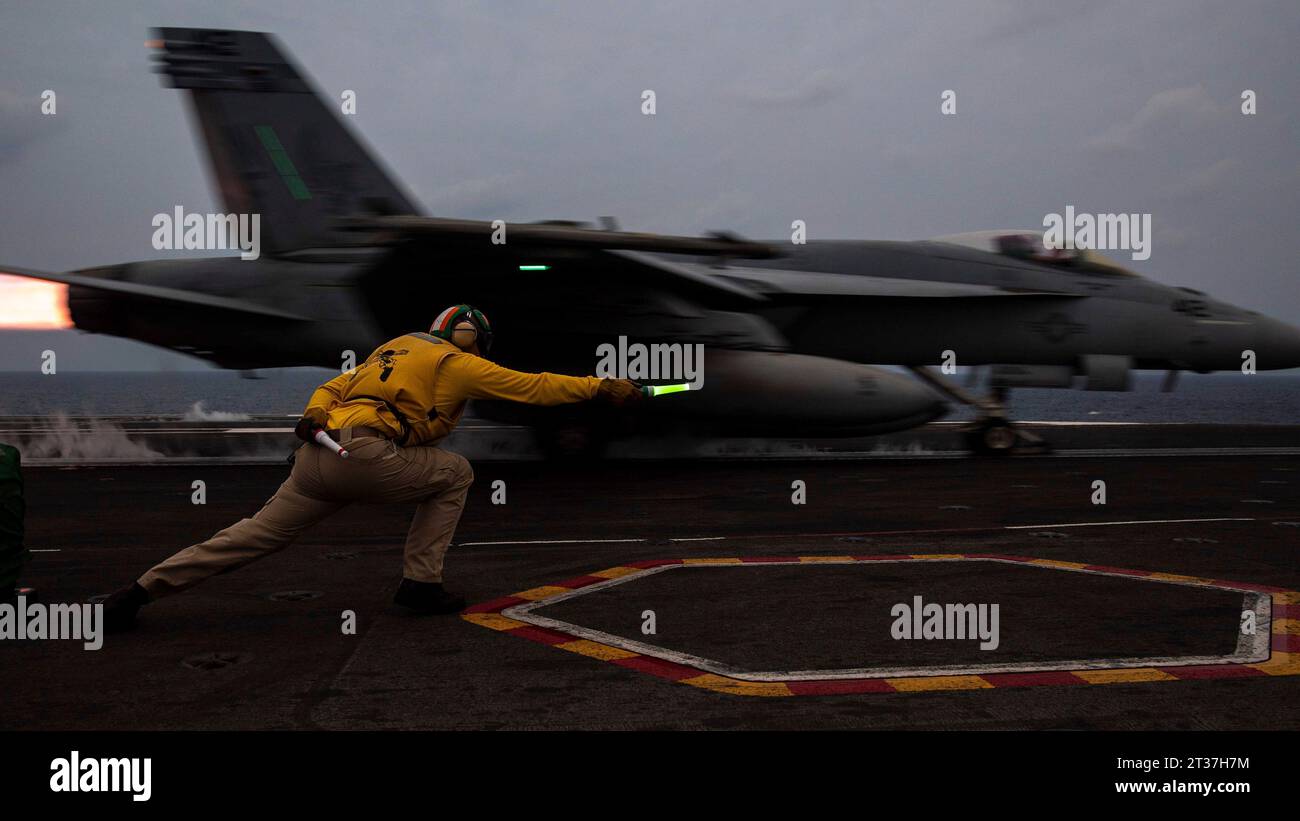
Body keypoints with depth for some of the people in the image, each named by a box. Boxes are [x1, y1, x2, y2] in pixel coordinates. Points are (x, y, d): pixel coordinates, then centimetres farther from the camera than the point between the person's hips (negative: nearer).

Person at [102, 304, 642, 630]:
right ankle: (420, 584, 7)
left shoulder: (398, 347, 29)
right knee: (455, 474, 10)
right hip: (364, 455, -7)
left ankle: (138, 594, 4)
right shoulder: (458, 364, 7)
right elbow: (532, 387, 5)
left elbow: (334, 386, 24)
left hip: (318, 453, 7)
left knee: (259, 533, 8)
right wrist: (602, 388, 9)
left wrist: (315, 415, 6)